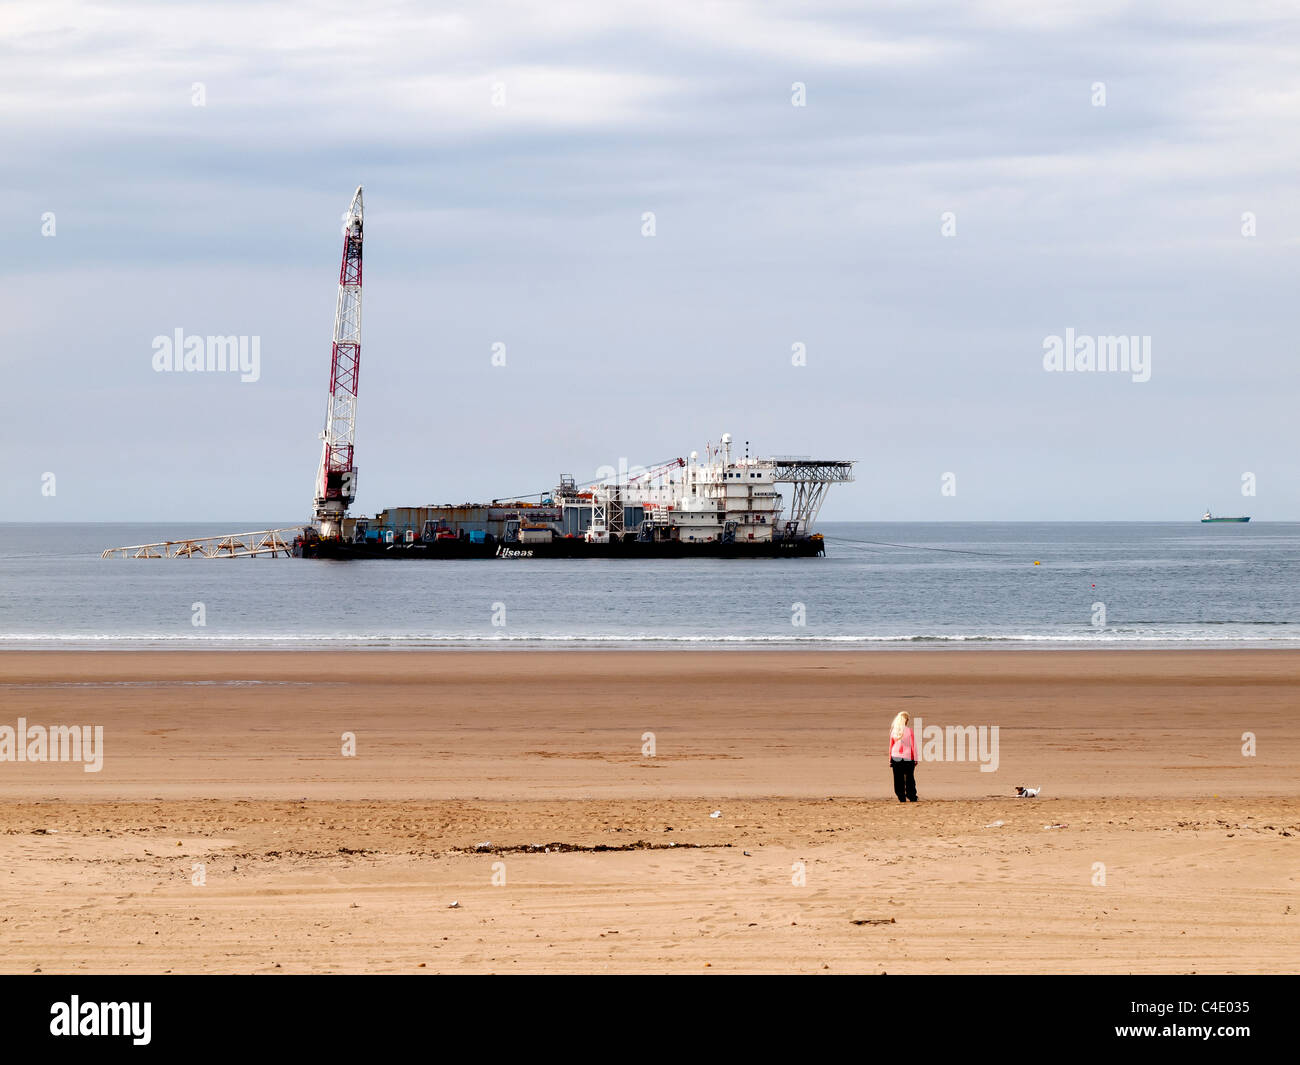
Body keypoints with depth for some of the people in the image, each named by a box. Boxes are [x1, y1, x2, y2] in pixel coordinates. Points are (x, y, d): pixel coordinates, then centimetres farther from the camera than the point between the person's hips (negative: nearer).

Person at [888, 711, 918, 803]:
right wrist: (915, 759, 2)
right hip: (908, 758, -2)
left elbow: (891, 746, 6)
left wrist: (890, 760, 12)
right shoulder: (909, 731, -8)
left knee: (898, 779, 6)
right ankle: (911, 796, 7)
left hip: (895, 757, 2)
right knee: (909, 778, 7)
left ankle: (901, 797, 4)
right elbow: (913, 745, -6)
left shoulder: (893, 731, 1)